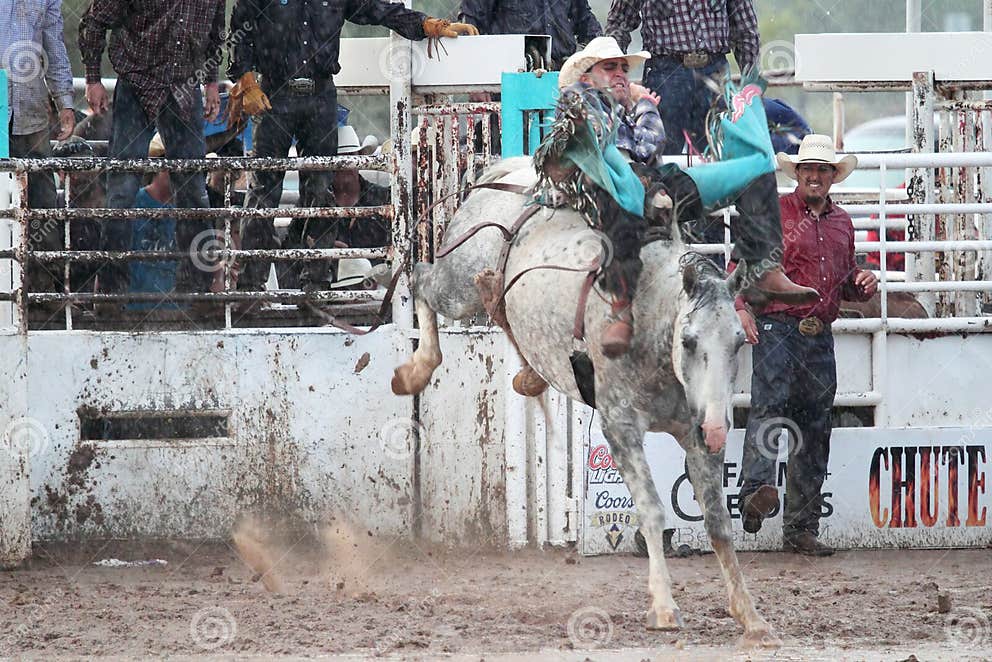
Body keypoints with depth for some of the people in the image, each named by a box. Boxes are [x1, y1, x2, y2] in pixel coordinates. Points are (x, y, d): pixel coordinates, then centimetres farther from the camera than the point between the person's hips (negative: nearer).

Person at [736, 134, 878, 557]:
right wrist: (742, 307, -16)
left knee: (814, 430, 5)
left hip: (820, 337, 6)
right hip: (776, 328, -5)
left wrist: (862, 285, 7)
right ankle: (757, 489, -42)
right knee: (769, 403, -27)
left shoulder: (842, 223, 20)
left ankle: (801, 529, 9)